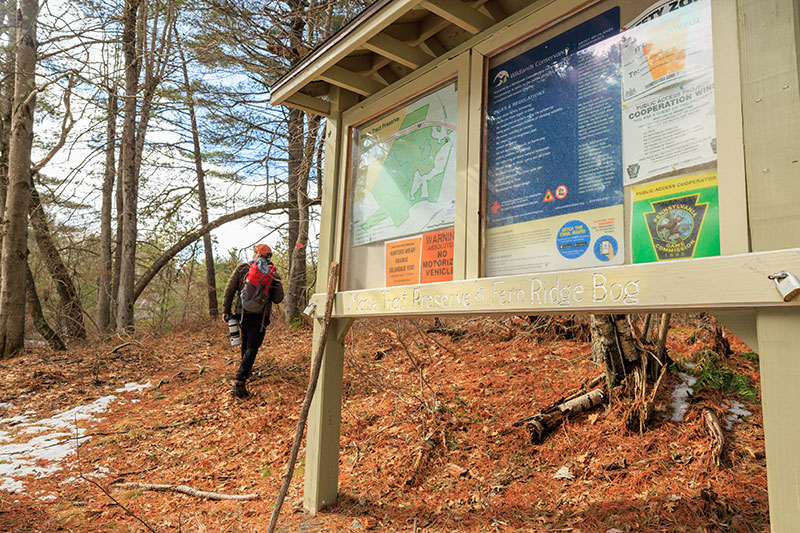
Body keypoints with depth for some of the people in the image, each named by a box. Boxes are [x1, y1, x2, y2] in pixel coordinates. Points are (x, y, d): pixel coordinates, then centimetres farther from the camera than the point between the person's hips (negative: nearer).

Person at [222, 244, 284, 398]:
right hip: (260, 315, -2)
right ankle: (239, 382, -18)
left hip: (242, 313, 2)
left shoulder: (242, 268, 4)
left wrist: (225, 310, 7)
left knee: (246, 342, 24)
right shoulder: (273, 274, 2)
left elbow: (229, 289, -1)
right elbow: (278, 299, 0)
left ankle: (246, 372, 40)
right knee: (252, 348, -2)